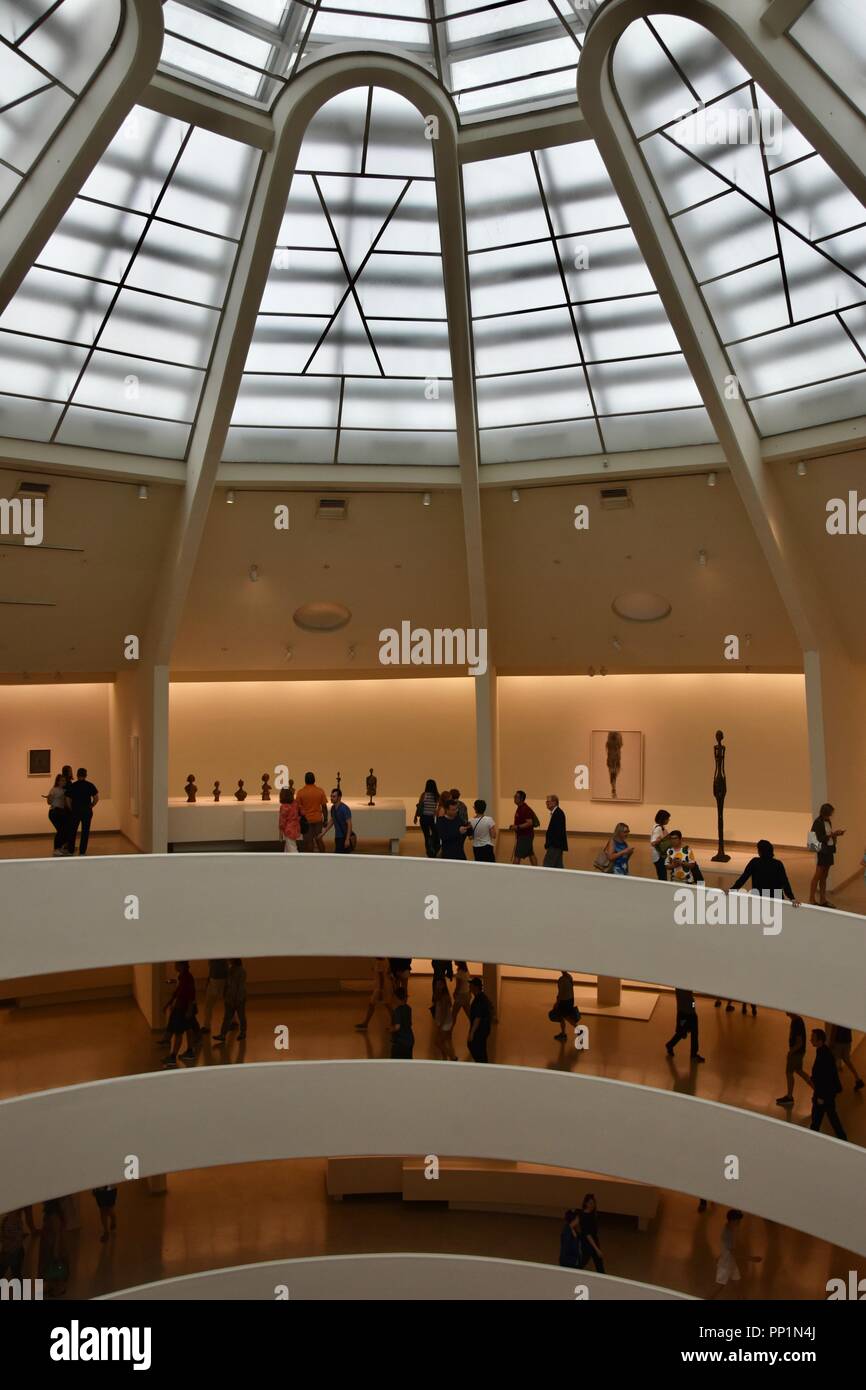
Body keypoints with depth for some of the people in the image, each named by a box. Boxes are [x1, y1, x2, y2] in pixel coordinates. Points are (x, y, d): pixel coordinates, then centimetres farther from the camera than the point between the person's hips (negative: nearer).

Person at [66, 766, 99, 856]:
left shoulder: (72, 786, 0)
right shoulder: (90, 785, -1)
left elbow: (68, 800, -4)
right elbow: (96, 798, -8)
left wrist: (72, 810, 7)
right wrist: (90, 806, 4)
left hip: (75, 811, 0)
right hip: (87, 811, 0)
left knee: (72, 831, 13)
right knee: (85, 831, 6)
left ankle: (71, 851, 16)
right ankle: (82, 852, 6)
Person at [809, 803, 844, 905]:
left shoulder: (828, 822, 12)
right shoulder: (818, 823, -13)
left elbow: (829, 836, 16)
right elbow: (821, 839, -15)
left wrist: (835, 834, 0)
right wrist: (833, 834, -20)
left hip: (829, 851, 8)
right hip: (822, 852, -8)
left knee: (824, 876, 10)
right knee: (817, 875, -5)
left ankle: (822, 900, 14)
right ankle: (812, 900, -1)